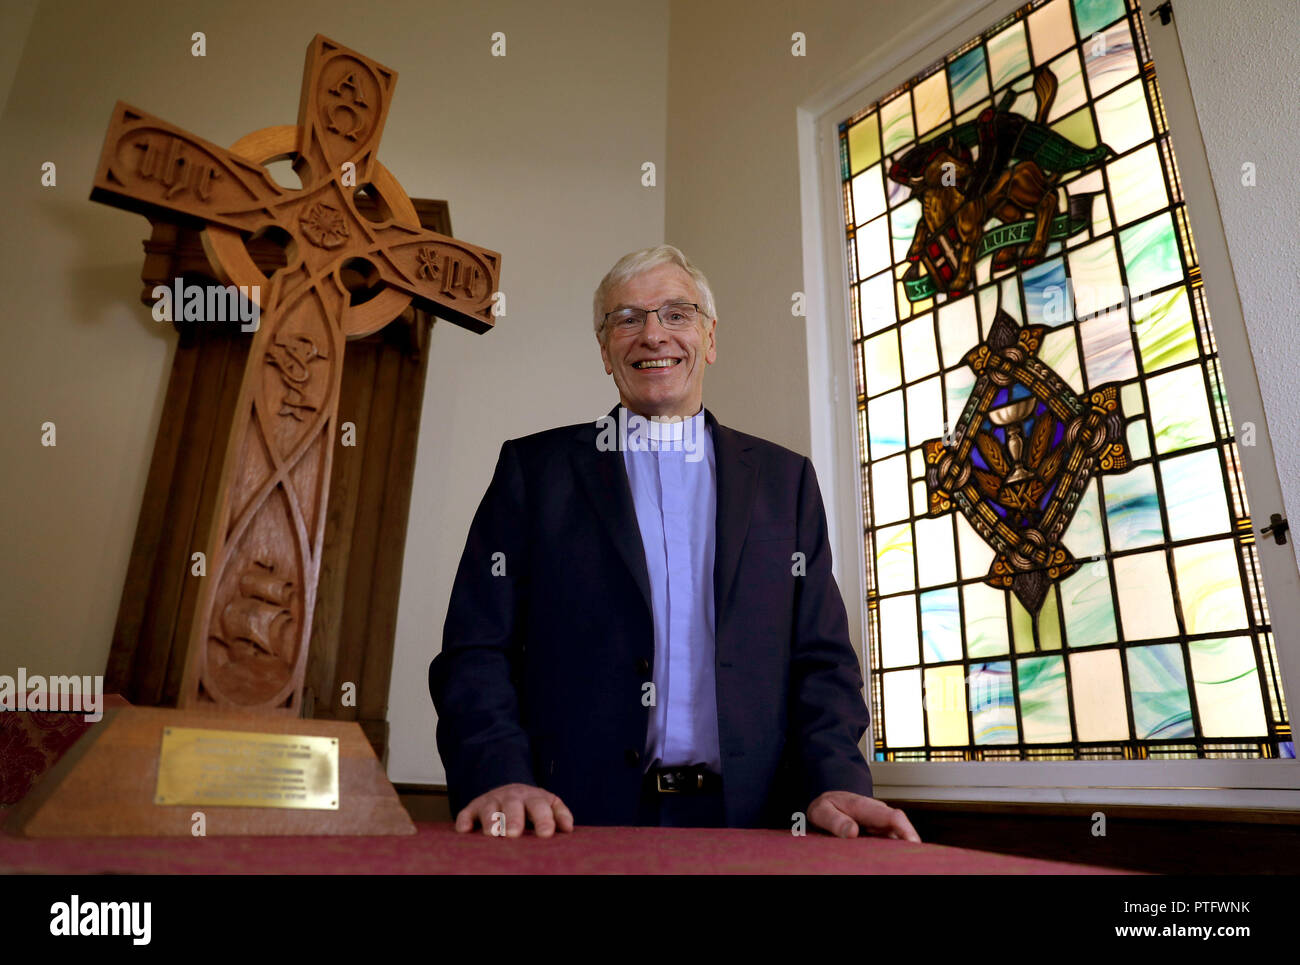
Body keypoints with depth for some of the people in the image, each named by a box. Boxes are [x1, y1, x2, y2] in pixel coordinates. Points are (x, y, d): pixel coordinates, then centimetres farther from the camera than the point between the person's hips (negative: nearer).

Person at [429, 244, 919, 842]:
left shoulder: (783, 479, 10)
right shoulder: (534, 468, 5)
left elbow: (821, 654, 6)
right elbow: (476, 649, 0)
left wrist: (836, 781, -10)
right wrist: (499, 777, -16)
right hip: (573, 823, -2)